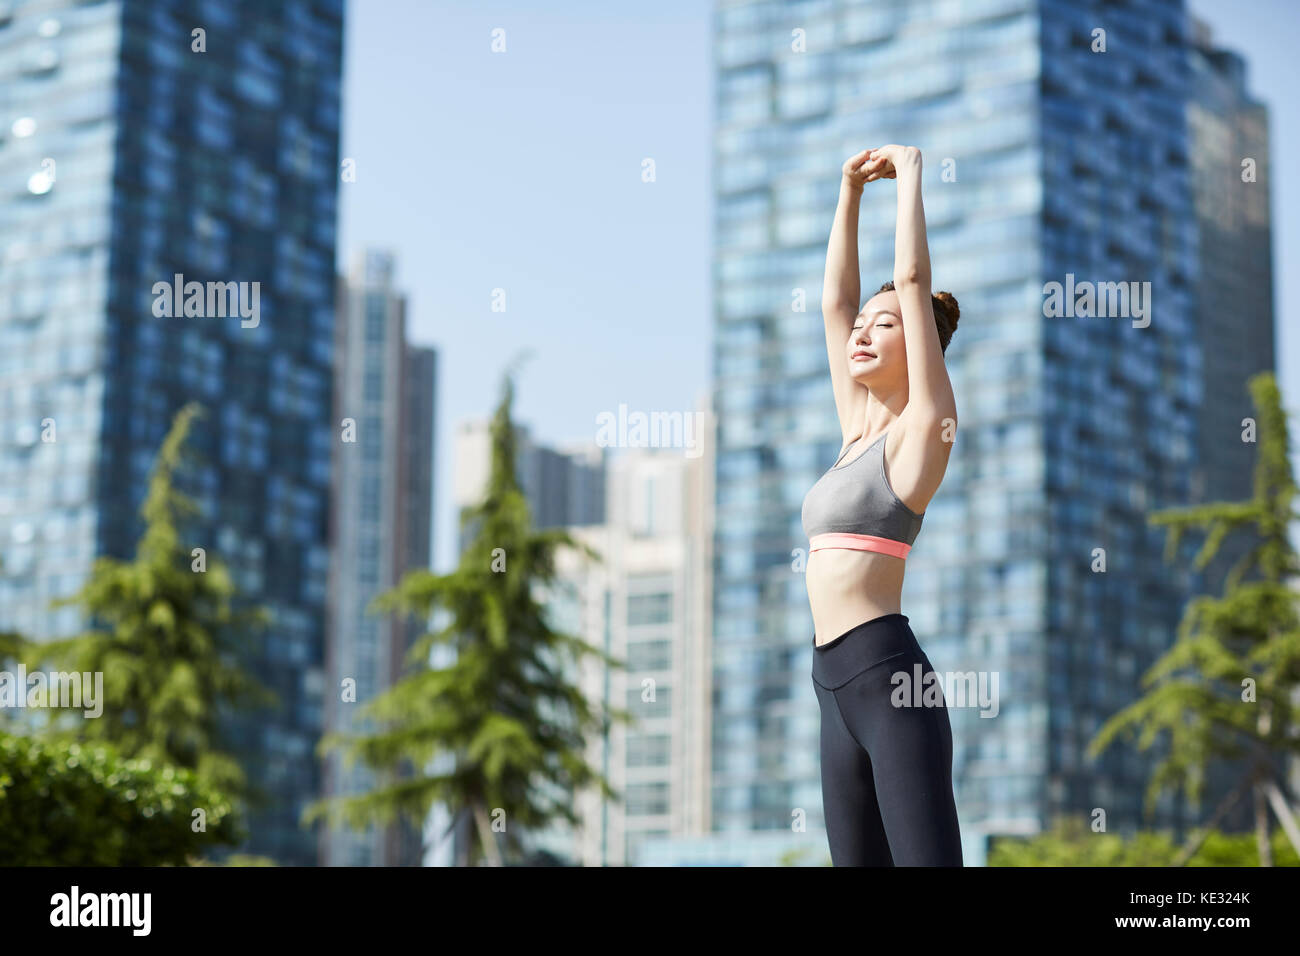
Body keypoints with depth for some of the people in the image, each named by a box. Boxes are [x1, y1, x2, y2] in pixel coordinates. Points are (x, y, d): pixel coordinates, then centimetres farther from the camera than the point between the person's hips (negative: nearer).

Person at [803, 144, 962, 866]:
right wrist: (850, 191, 25)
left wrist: (909, 176, 4)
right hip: (837, 678, 8)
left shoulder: (920, 426, -1)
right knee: (856, 862, 7)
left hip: (885, 670, -8)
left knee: (924, 859, -14)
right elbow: (835, 299, 23)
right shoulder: (858, 431, 18)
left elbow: (913, 281, -5)